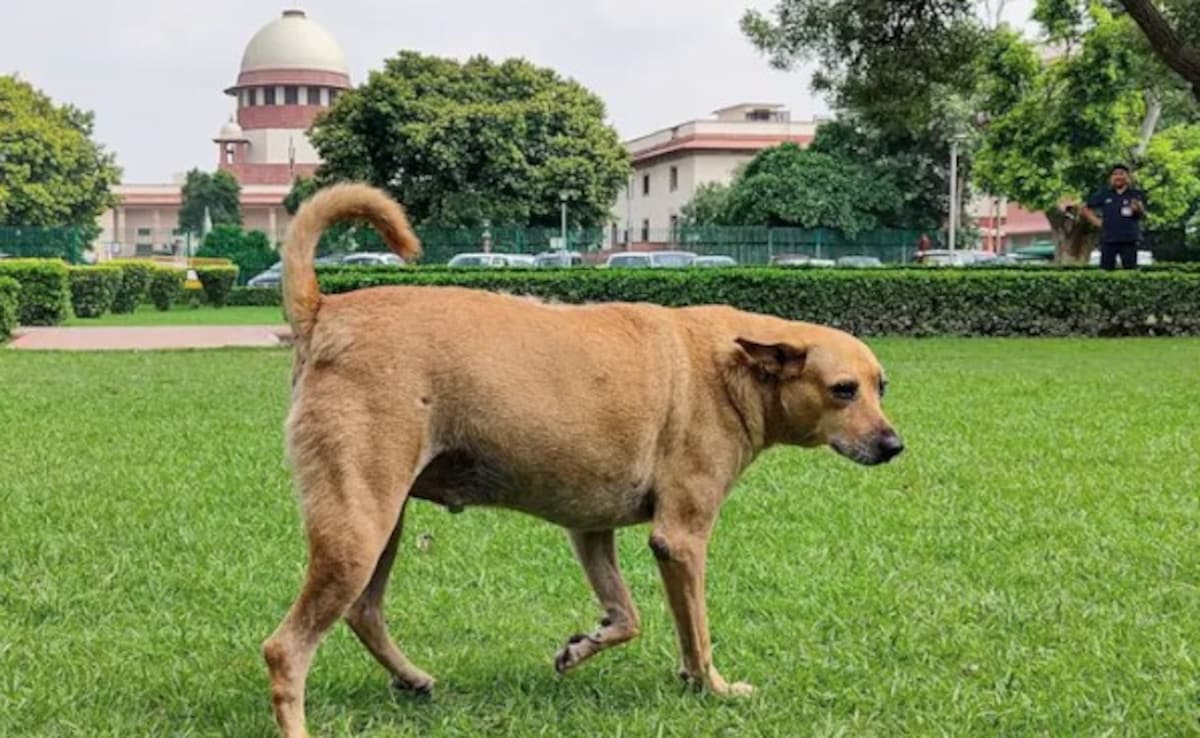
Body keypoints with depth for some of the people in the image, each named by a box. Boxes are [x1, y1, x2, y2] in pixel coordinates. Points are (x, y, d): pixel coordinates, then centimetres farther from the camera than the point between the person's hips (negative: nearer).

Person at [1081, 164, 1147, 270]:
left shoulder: (1136, 195, 5)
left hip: (1129, 240, -2)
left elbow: (1142, 215, -7)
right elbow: (1085, 209, 18)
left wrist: (1138, 209, -30)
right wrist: (1096, 221, 5)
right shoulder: (1104, 195, 11)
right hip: (1108, 240, 2)